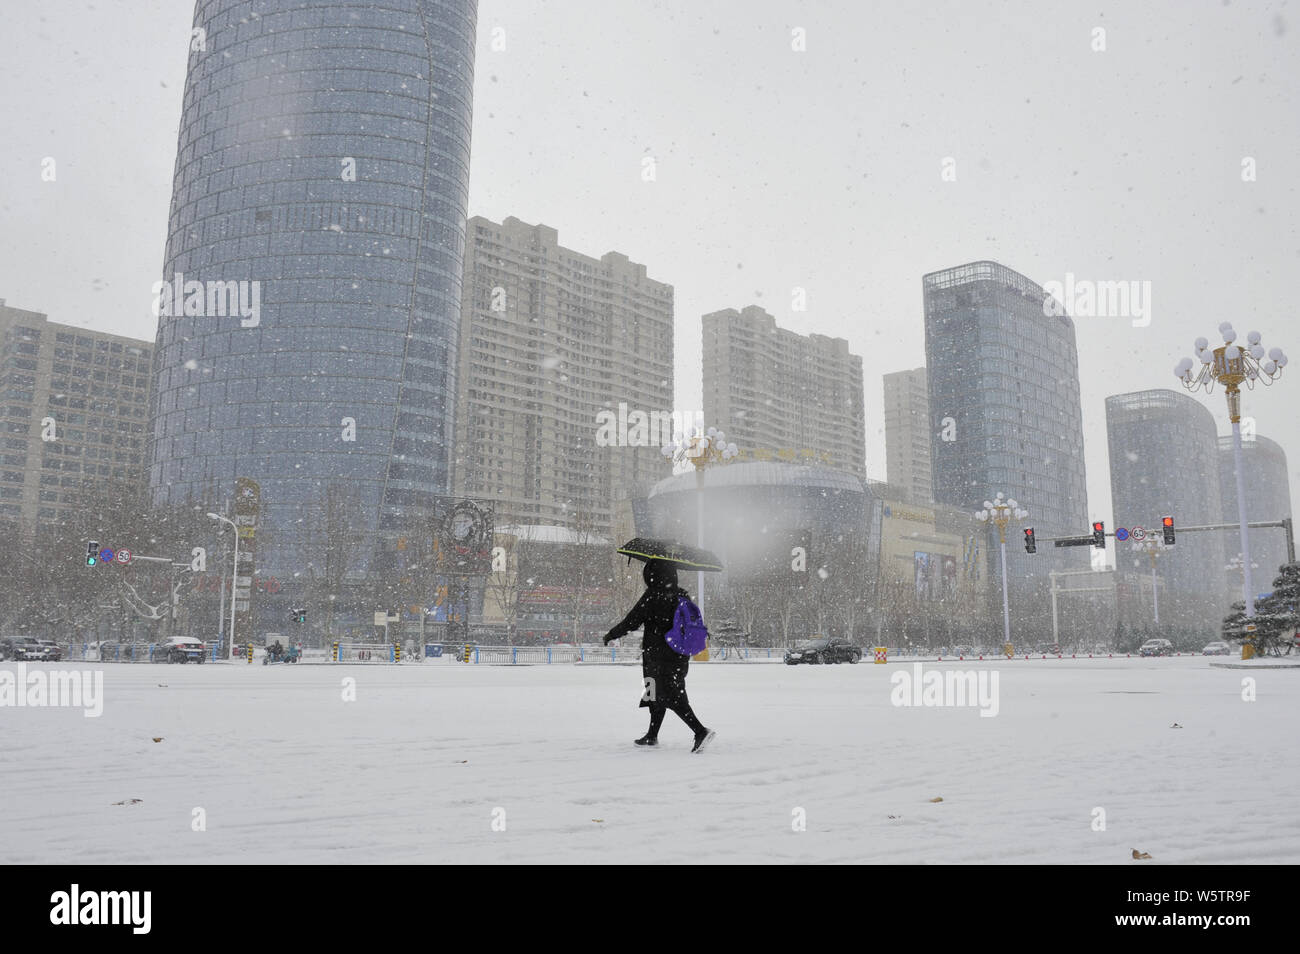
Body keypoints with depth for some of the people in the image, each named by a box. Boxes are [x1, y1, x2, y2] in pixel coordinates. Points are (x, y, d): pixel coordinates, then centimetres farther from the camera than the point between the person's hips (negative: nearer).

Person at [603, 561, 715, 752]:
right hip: (681, 654, 7)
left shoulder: (652, 596, -15)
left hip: (658, 656, -7)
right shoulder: (682, 596, 5)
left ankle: (701, 730, -18)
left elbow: (632, 621, -12)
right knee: (658, 693, 19)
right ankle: (652, 735, 29)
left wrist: (611, 635, 2)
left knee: (671, 696, -5)